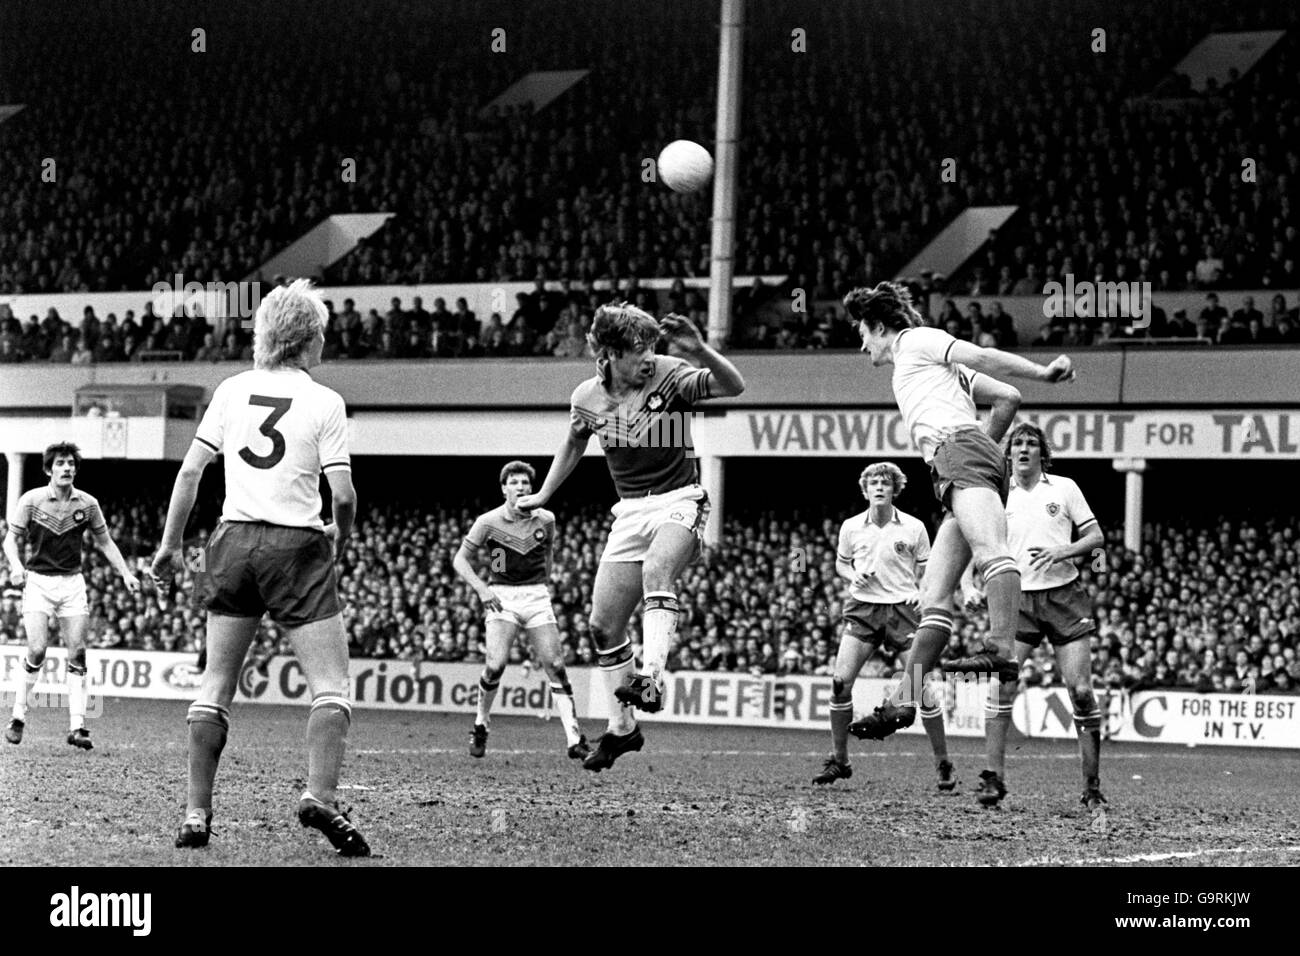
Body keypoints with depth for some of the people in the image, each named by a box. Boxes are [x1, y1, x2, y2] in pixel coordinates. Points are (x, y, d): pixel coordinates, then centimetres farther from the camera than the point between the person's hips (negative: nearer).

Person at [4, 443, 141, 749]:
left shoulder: (87, 504, 2)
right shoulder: (31, 500, -5)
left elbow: (104, 542, 12)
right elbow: (12, 539, 0)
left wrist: (125, 573, 3)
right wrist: (16, 565, -19)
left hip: (72, 582, 3)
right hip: (38, 581, -3)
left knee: (77, 654, -5)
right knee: (37, 650, -14)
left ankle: (76, 726, -4)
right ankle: (18, 715, 2)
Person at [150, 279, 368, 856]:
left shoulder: (232, 390, 5)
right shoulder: (325, 402, -4)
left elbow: (190, 470, 3)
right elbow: (344, 493, -9)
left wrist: (170, 545, 10)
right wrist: (340, 536, 11)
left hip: (235, 541, 4)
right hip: (297, 548, -4)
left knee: (216, 685, 11)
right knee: (331, 686, -1)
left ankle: (196, 815, 7)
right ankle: (320, 797, -22)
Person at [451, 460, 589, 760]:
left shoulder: (545, 520, 3)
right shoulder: (488, 522, -5)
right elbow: (460, 559, 1)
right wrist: (481, 588, -13)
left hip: (536, 597, 2)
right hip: (502, 598, -2)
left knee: (555, 665, -8)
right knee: (496, 664, -19)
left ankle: (575, 739, -7)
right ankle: (480, 726, 6)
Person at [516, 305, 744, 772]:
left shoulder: (669, 376, -13)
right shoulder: (588, 397, -1)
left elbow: (734, 386, -25)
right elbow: (574, 444, 20)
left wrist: (699, 351, -40)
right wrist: (542, 496, 26)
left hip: (679, 501, -5)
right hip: (630, 510, 5)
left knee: (656, 570, -38)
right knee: (603, 625, 1)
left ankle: (651, 679, -48)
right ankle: (621, 729, 16)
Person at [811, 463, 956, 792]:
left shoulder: (914, 528, 1)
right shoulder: (851, 527, 6)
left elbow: (926, 570, 10)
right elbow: (841, 563, 19)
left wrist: (920, 592, -9)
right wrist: (853, 575, -3)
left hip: (902, 608, -2)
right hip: (862, 608, 2)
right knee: (840, 682, -9)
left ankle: (943, 764, 5)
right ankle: (838, 761, 5)